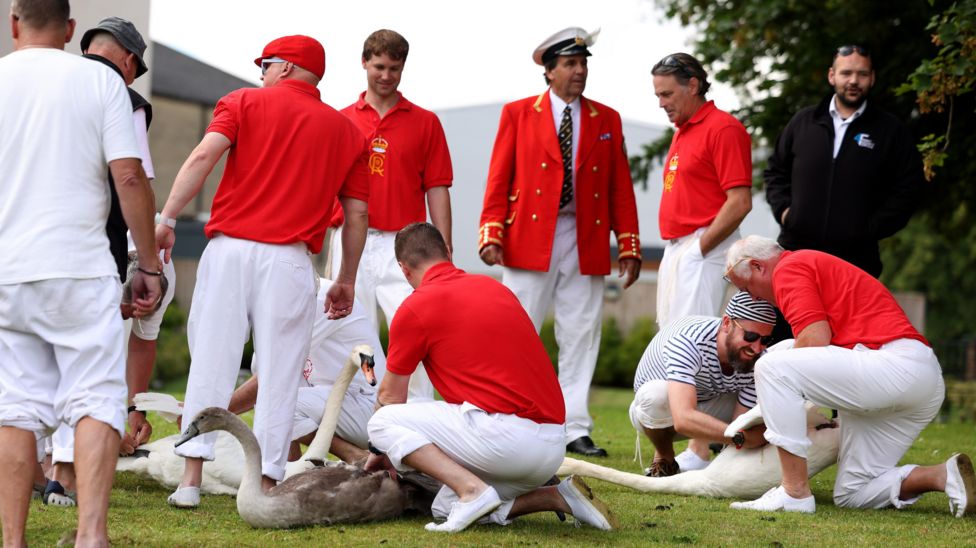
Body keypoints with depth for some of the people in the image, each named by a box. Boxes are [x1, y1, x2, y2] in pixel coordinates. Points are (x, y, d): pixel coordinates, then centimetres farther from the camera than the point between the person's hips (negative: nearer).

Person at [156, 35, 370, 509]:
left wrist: (166, 218, -10)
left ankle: (191, 480, 2)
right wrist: (346, 281, 19)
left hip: (229, 248, 0)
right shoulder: (345, 130, 15)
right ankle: (265, 484, 2)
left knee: (210, 362, 4)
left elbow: (203, 156, -7)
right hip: (289, 260, 1)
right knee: (279, 373, 4)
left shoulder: (245, 102, 9)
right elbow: (356, 213, 12)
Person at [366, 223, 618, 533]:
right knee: (445, 509, 20)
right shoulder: (493, 287, 20)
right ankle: (557, 496, 8)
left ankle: (472, 490, -14)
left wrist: (381, 452, 33)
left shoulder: (415, 307, -1)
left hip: (506, 434, -7)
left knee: (383, 423, 2)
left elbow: (390, 399, 12)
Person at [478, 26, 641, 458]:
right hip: (529, 240, -2)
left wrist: (628, 246, 3)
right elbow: (499, 180, 2)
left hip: (587, 244, 2)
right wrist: (492, 234, -8)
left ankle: (576, 430, 8)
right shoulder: (518, 114, 6)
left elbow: (620, 188, 9)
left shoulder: (607, 120, 11)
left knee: (581, 338, 3)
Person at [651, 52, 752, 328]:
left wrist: (699, 248, -15)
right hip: (674, 249, 10)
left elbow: (740, 203, -16)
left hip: (703, 252, -9)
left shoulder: (723, 128, -10)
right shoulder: (681, 131, 19)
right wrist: (674, 250, 11)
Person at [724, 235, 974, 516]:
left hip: (895, 366, -11)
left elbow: (816, 342, -12)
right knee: (851, 494, 16)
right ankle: (945, 475, 1)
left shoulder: (789, 268, 0)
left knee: (771, 366, -19)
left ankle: (795, 493, -17)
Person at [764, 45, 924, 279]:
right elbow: (775, 170, 21)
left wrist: (871, 228, -6)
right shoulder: (804, 121, 12)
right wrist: (782, 209, 5)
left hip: (856, 259, -2)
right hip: (795, 249, 2)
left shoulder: (891, 131, 4)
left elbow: (907, 190, 3)